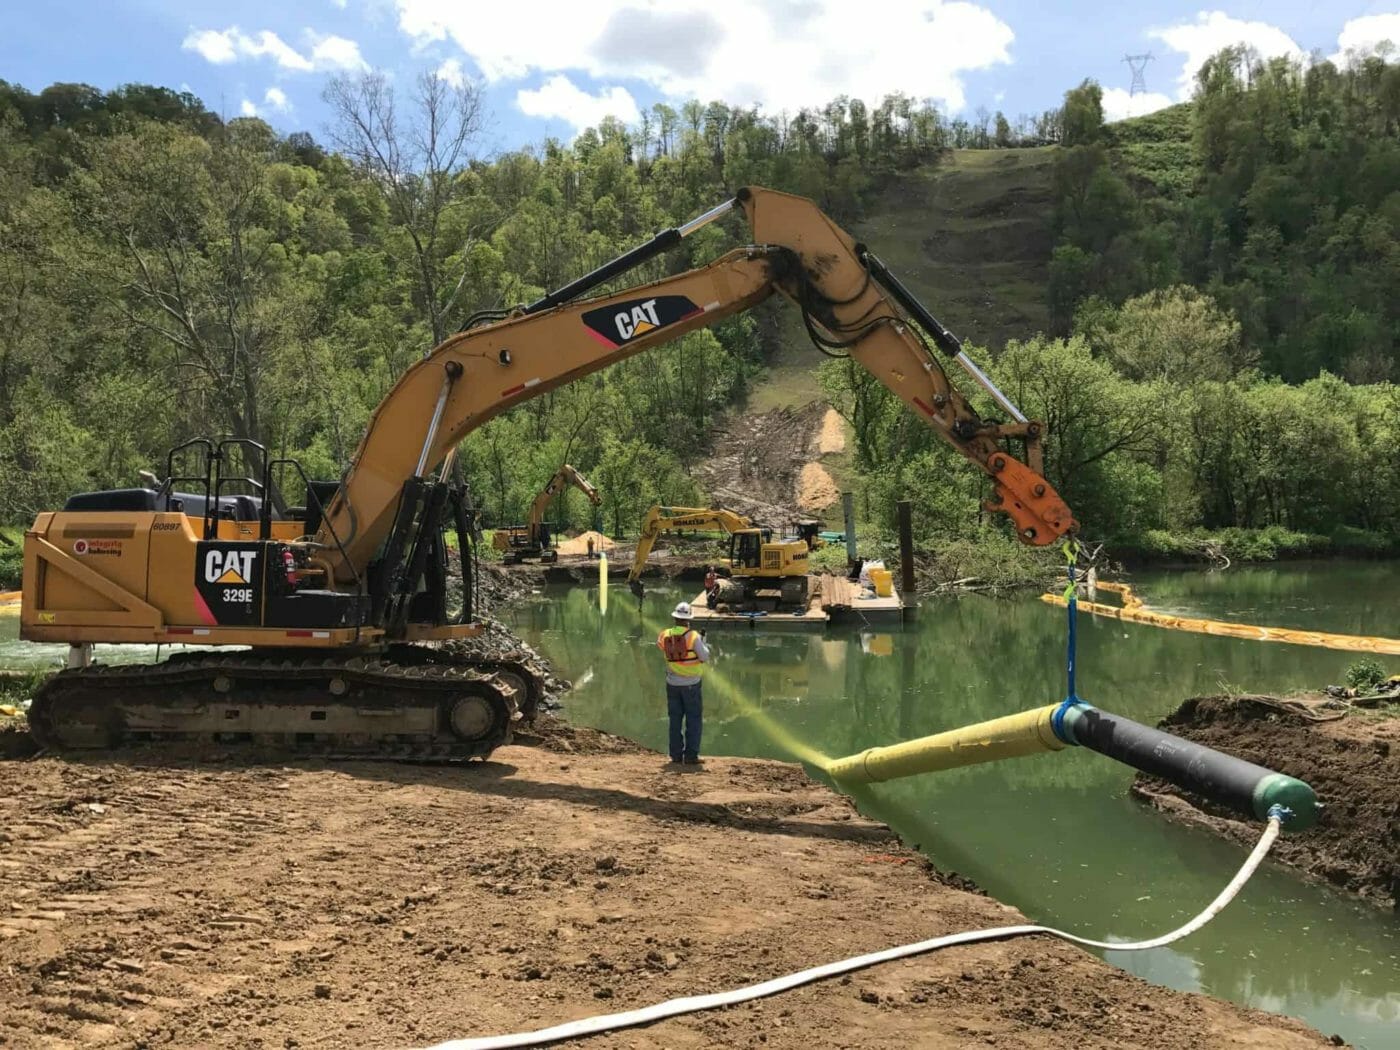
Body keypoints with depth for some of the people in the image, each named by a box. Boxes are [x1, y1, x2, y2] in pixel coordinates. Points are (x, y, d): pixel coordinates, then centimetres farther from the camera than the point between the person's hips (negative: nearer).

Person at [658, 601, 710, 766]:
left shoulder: (665, 636, -4)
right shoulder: (693, 636, -15)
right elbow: (705, 657, -9)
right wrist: (702, 640, 4)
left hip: (672, 683, 4)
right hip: (691, 684, -4)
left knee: (675, 720, 12)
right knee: (693, 720, 3)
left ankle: (676, 754, 14)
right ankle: (691, 755, -1)